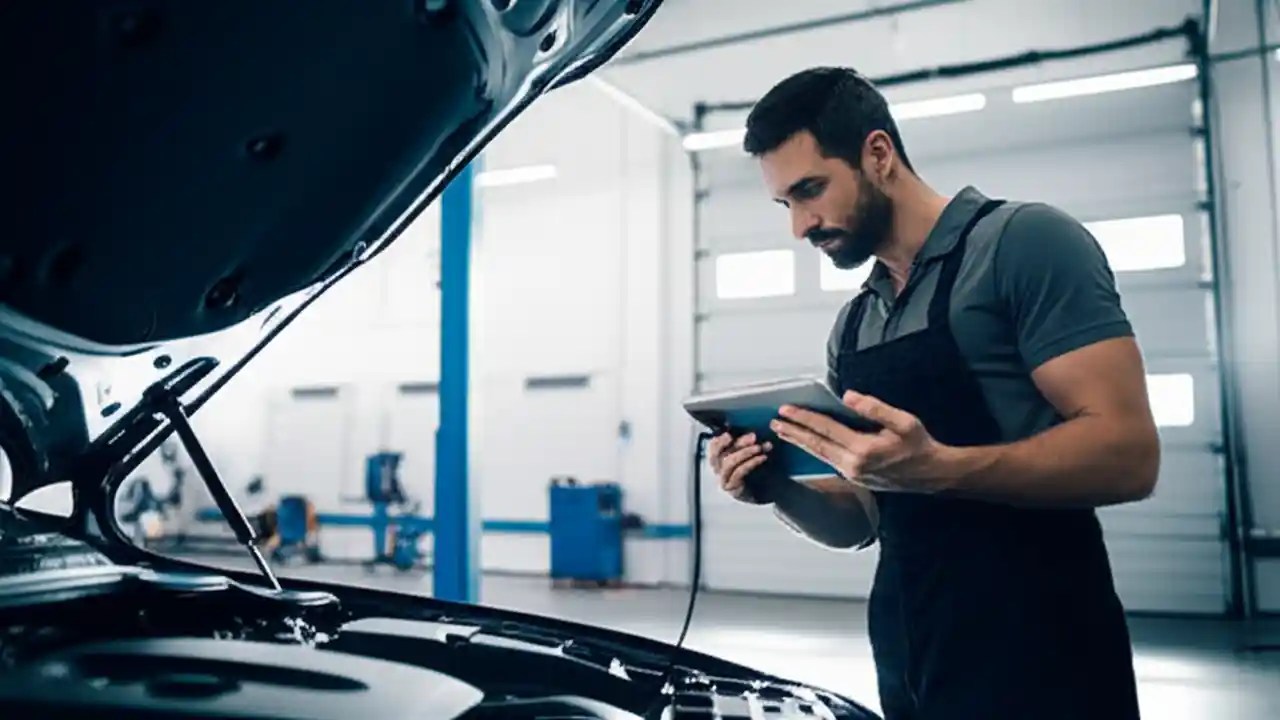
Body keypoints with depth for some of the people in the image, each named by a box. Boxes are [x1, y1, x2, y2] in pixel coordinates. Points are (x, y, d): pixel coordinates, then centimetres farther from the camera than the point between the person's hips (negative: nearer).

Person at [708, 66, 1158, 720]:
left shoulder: (1024, 241, -9)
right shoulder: (851, 327, 13)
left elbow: (1129, 454, -18)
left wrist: (935, 468, -30)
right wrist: (777, 491, -5)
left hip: (1038, 667, -7)